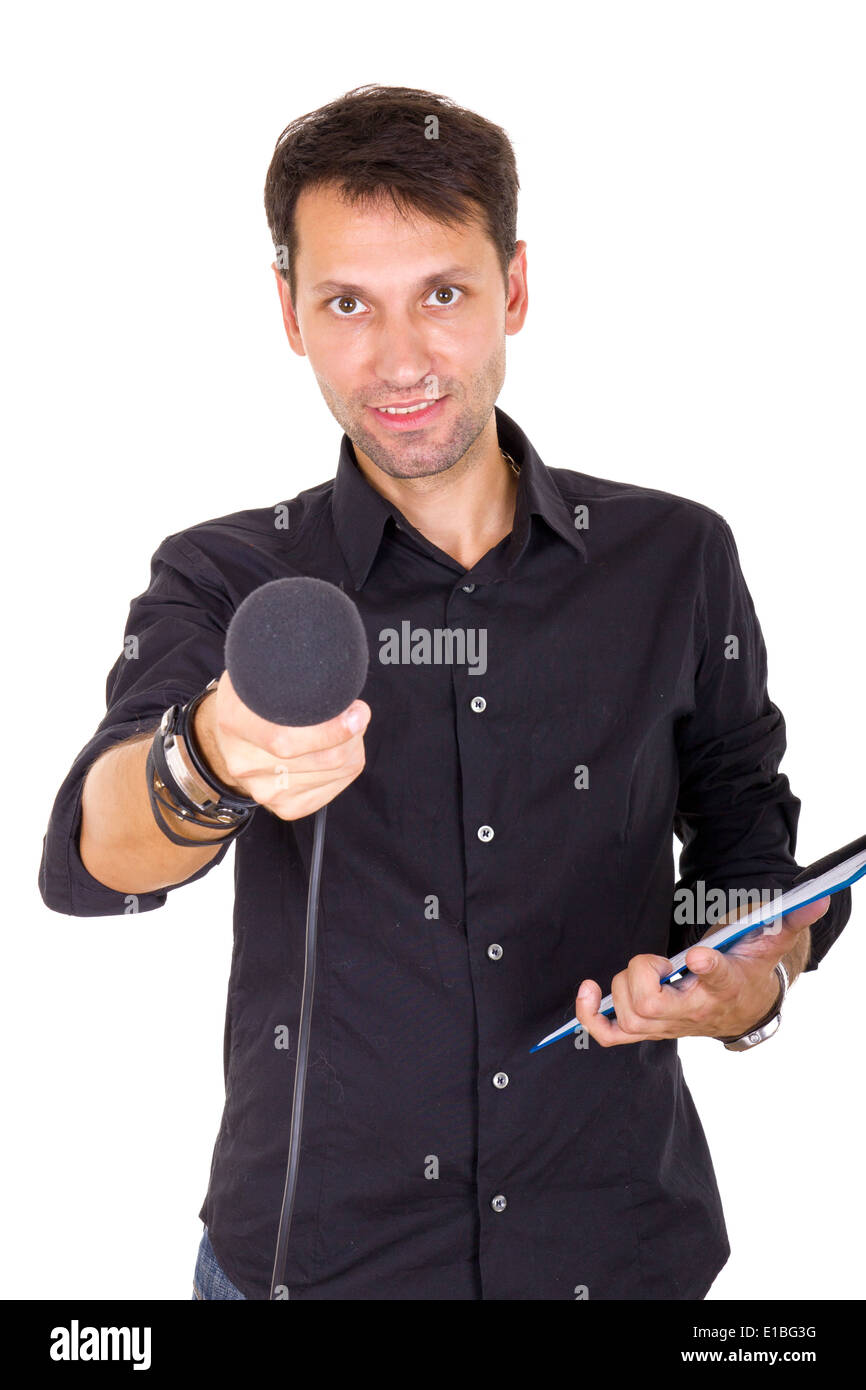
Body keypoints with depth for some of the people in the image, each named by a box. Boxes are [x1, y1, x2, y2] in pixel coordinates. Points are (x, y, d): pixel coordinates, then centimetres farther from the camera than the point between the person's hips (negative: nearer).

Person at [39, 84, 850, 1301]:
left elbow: (757, 855, 9)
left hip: (621, 1244, 1)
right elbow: (86, 857, -21)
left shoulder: (675, 560, -2)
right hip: (315, 1244, -1)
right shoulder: (224, 584, -5)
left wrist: (753, 985, -13)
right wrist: (208, 772, -44)